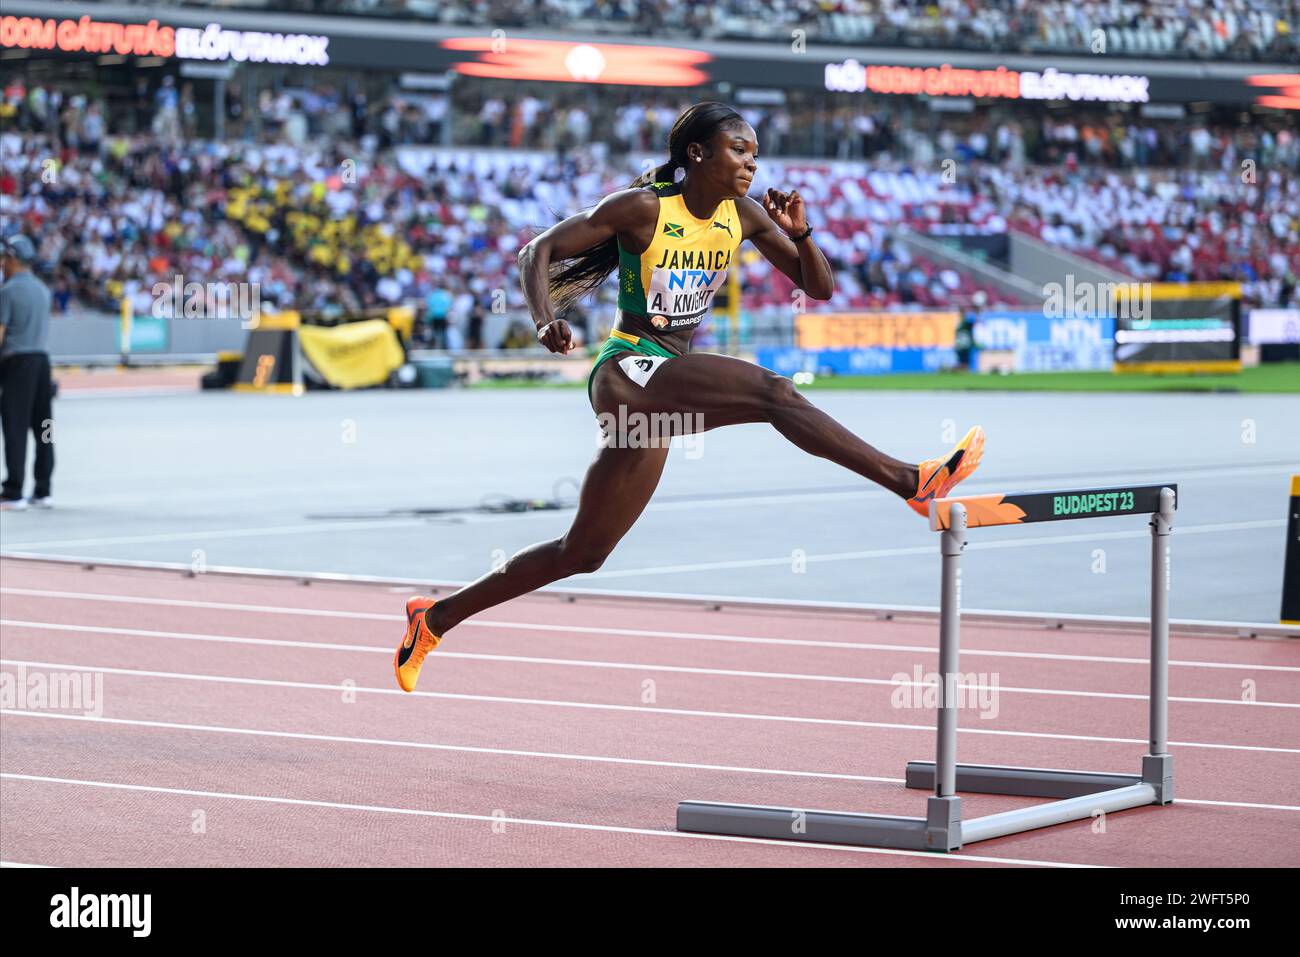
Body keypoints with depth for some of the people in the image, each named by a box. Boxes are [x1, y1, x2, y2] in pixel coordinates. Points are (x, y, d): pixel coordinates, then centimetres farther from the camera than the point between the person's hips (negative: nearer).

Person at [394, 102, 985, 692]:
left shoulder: (743, 215, 7)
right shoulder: (644, 208, -9)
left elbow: (820, 288, 9)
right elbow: (540, 250, -6)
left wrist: (799, 233, -11)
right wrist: (545, 321, -24)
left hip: (666, 390, 8)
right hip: (627, 370, -8)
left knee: (583, 553, 11)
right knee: (773, 393, -29)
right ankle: (913, 482, -37)